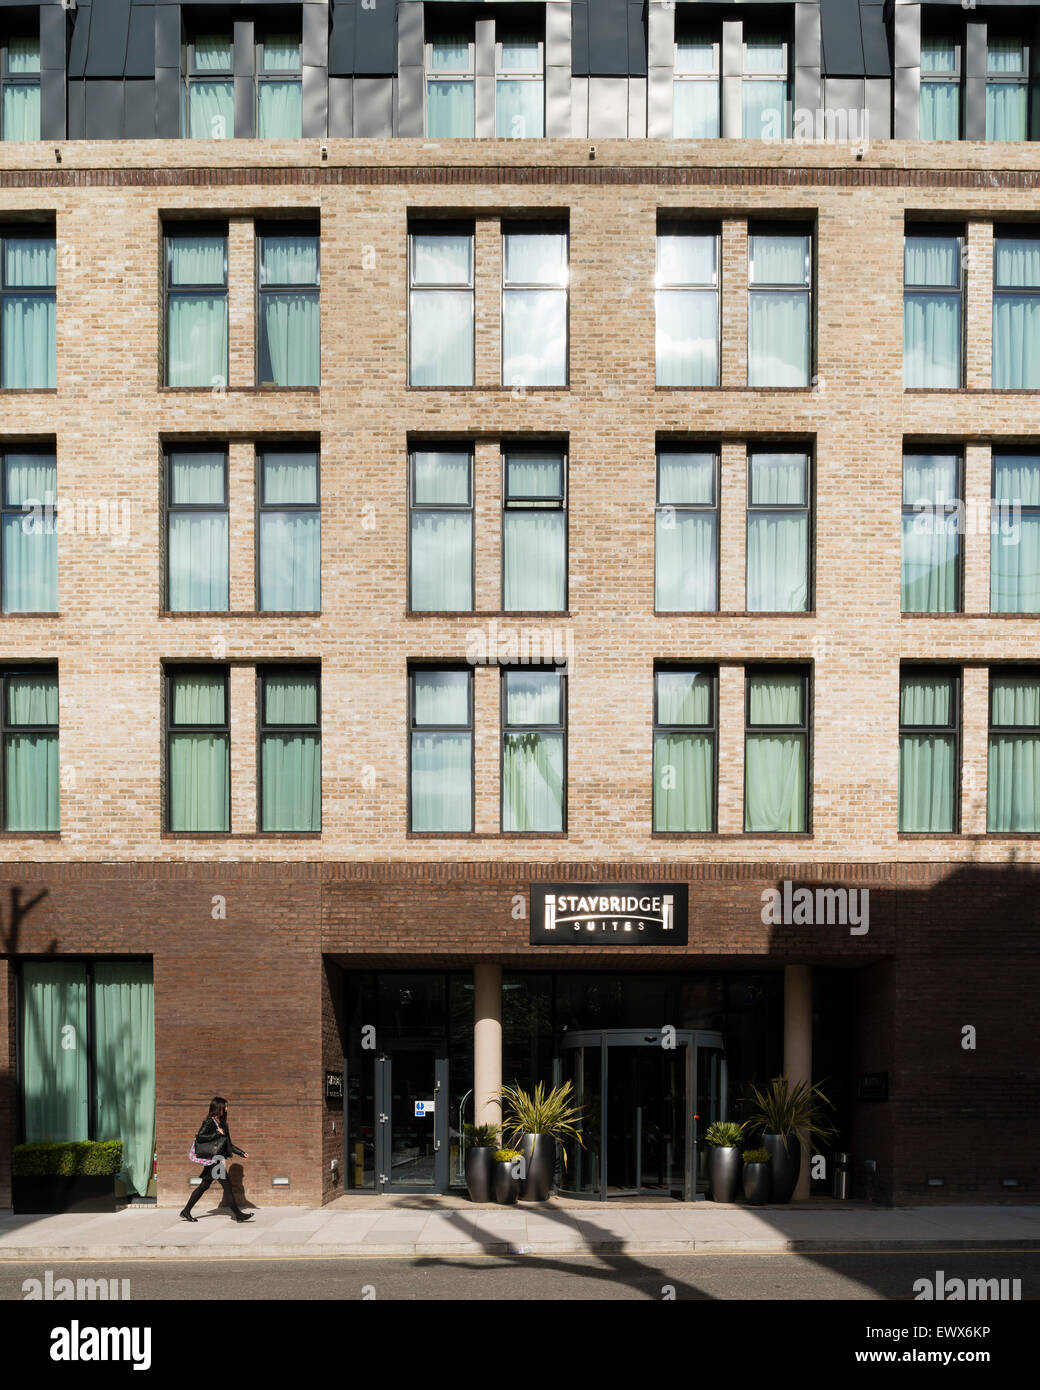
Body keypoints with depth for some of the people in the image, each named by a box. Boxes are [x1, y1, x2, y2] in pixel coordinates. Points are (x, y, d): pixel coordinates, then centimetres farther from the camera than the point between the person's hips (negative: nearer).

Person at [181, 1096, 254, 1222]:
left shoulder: (221, 1123, 15)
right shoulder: (209, 1122, -11)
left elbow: (228, 1144, 22)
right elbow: (199, 1138, -22)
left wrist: (241, 1153, 20)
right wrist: (218, 1134, -20)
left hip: (219, 1159, 9)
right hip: (214, 1159, -9)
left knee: (204, 1186, 13)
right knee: (227, 1186, -6)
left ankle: (186, 1212, 20)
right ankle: (238, 1214, -3)